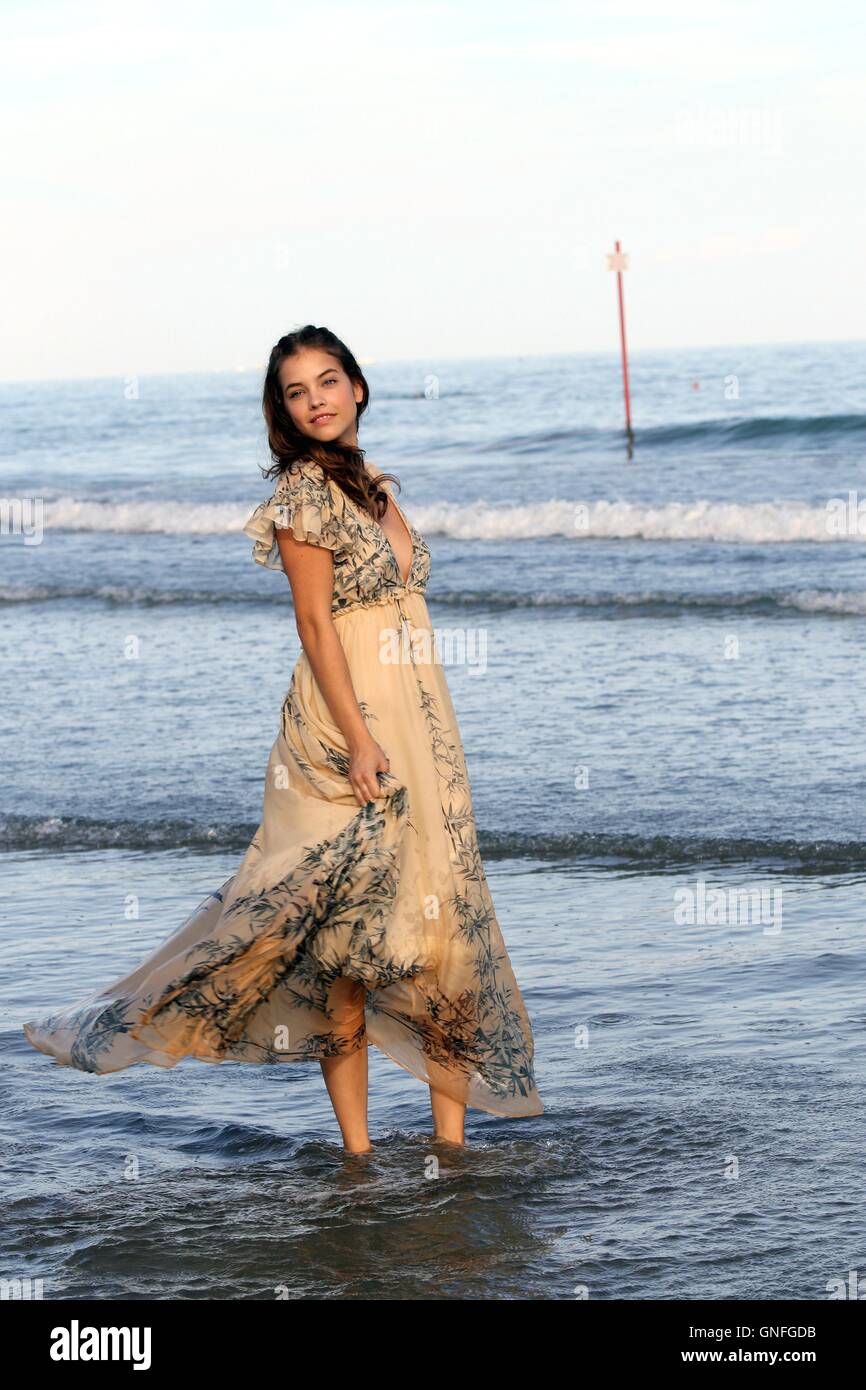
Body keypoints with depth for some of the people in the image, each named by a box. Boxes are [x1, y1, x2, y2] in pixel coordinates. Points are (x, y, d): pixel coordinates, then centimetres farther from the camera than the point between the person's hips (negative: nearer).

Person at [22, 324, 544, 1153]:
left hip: (420, 719, 8)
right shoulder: (306, 487, -8)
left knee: (443, 918, 6)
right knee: (348, 934, -5)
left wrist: (424, 739, 18)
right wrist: (358, 739, -20)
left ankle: (451, 1141, 10)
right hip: (348, 720, -8)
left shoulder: (373, 486, 16)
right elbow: (316, 623, -14)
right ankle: (356, 1149, 0)